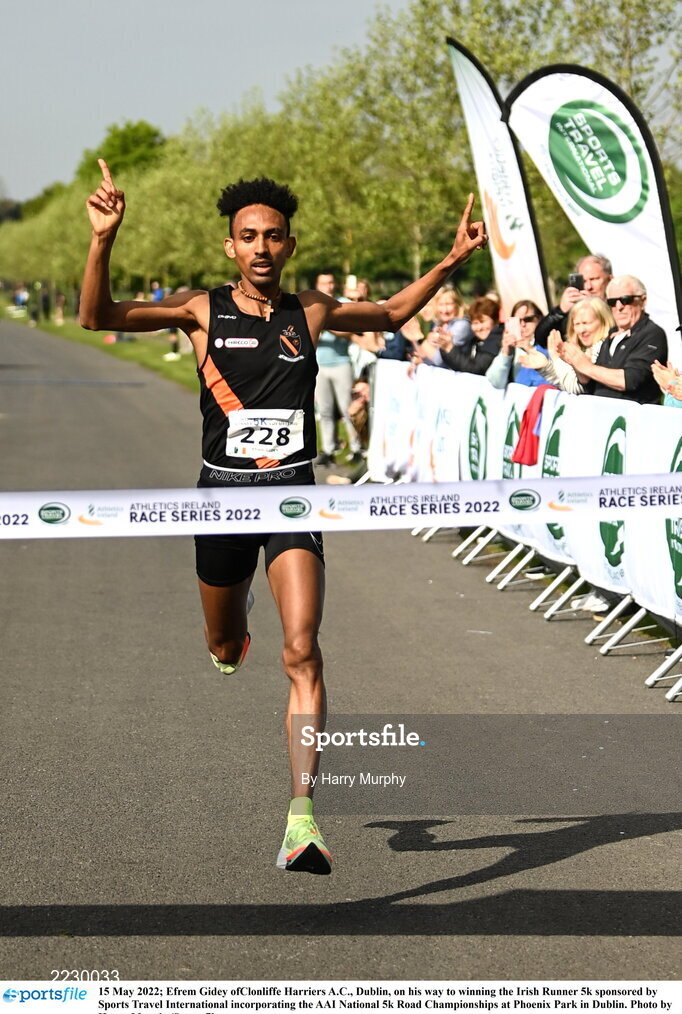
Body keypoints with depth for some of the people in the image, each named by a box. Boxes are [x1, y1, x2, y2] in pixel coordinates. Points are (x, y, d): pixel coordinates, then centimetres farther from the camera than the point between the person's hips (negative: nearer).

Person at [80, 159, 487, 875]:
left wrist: (449, 262, 11)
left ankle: (302, 816, -20)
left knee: (301, 651, -17)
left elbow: (393, 313, 23)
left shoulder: (311, 312, 5)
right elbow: (98, 317, -10)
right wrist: (103, 239, -24)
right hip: (223, 492, 1)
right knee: (225, 649, 19)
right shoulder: (201, 311, -1)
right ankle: (231, 643, 60)